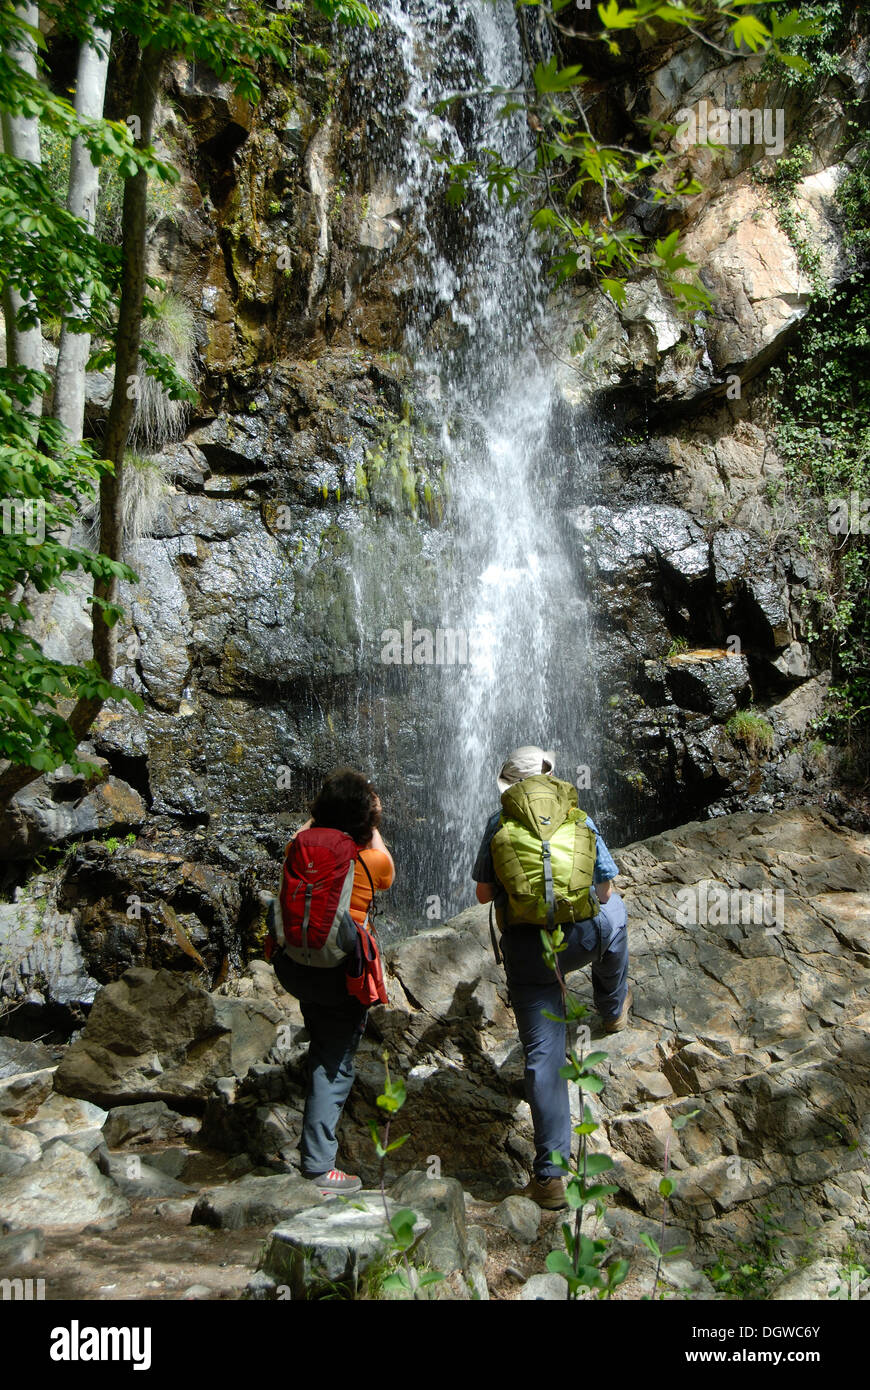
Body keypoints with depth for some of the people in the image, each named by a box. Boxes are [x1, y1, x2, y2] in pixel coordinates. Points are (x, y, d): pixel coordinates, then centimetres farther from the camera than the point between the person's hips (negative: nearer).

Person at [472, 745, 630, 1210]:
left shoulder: (499, 824, 1)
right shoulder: (581, 820, 4)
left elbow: (484, 894, 6)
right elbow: (605, 891, 7)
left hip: (526, 949, -1)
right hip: (582, 939, 2)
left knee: (542, 1057, 5)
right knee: (614, 913, 37)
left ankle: (550, 1176, 5)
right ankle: (613, 1010, 59)